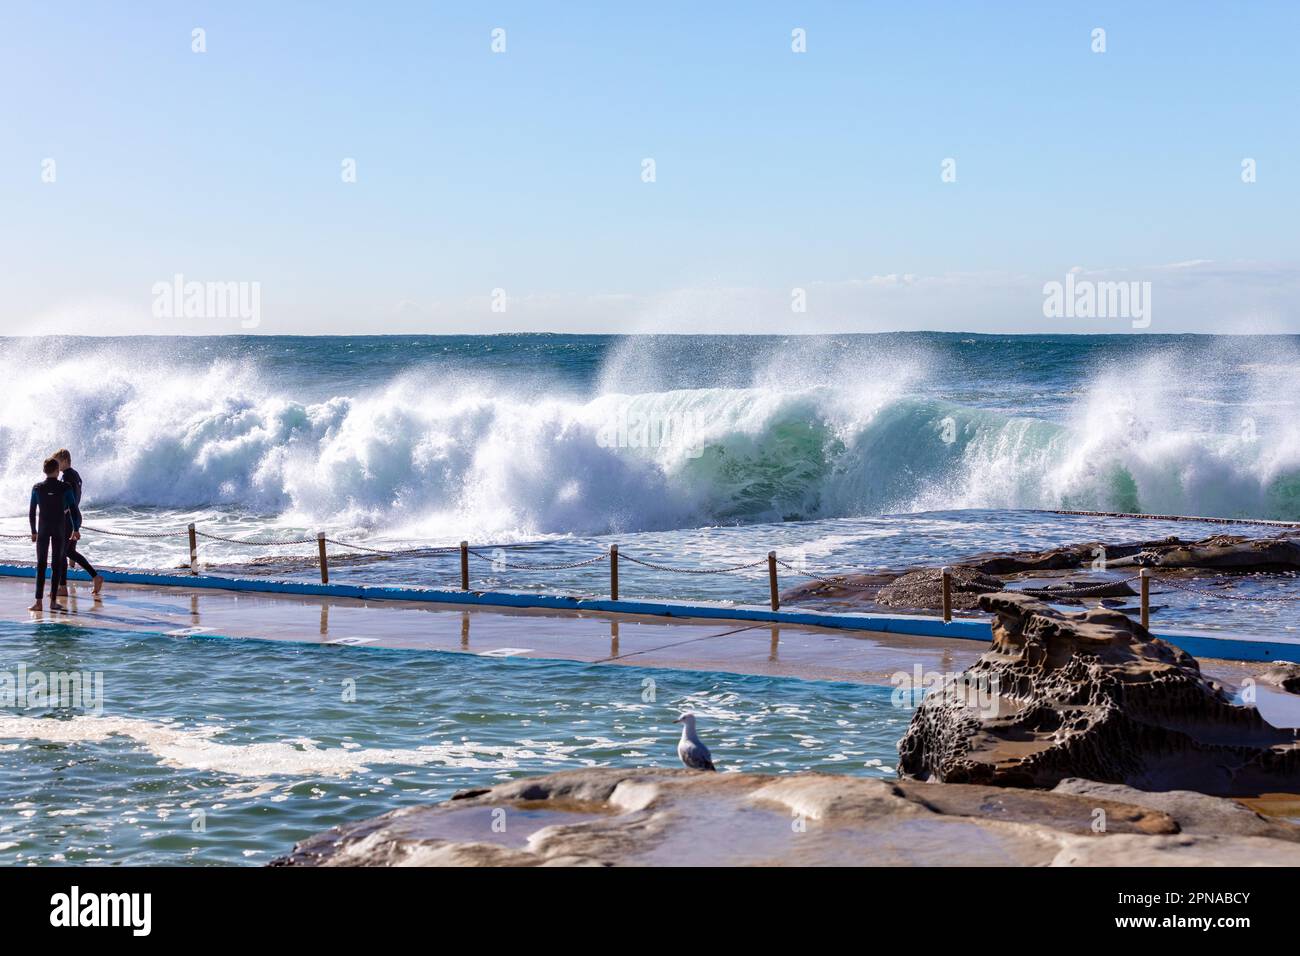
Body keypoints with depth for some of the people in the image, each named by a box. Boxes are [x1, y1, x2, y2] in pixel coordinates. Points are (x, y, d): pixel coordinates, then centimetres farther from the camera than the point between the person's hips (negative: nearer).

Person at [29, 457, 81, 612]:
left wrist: (33, 531, 12)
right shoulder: (65, 488, -7)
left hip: (43, 529, 1)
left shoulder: (37, 488, -2)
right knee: (57, 564, 6)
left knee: (41, 565, 4)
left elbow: (32, 512, 1)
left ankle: (38, 602, -4)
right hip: (60, 529, -1)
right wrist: (76, 529, 9)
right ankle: (53, 601, 4)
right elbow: (74, 510, -4)